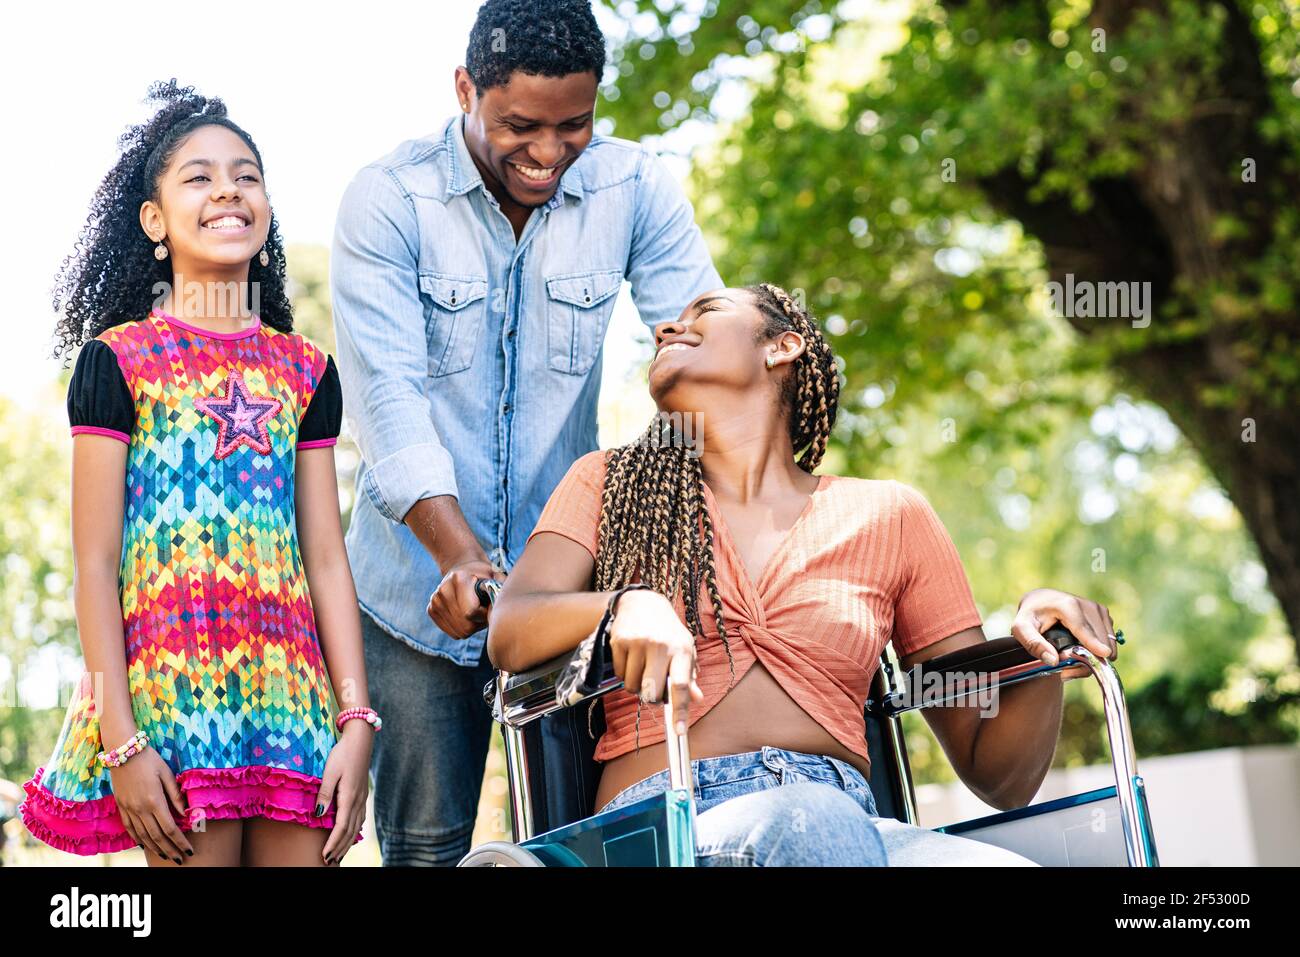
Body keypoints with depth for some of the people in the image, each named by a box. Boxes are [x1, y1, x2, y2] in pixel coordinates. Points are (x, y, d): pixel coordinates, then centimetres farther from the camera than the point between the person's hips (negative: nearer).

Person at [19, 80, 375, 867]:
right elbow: (95, 564, -2)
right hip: (171, 685, -3)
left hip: (291, 690, 4)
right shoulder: (116, 360, 2)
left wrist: (356, 720, 2)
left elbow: (327, 558, 10)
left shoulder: (305, 371, 13)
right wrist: (120, 741, -10)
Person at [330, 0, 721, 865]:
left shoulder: (635, 189, -4)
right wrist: (460, 556, -33)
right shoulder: (389, 201, -9)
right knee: (425, 847, 3)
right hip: (423, 589, -1)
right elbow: (388, 394, -18)